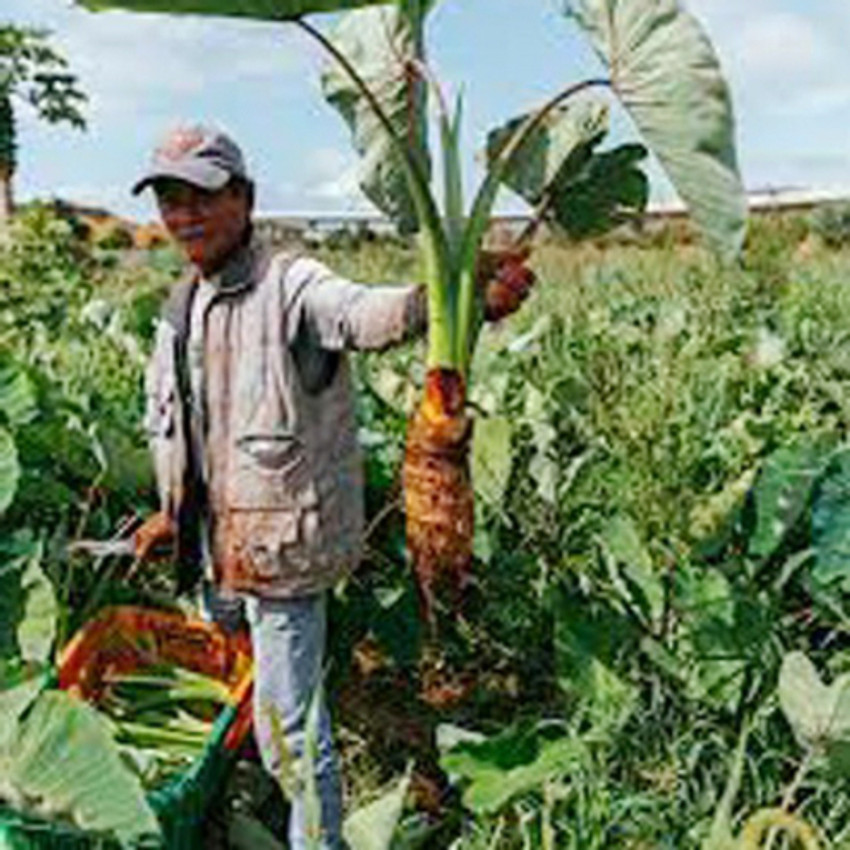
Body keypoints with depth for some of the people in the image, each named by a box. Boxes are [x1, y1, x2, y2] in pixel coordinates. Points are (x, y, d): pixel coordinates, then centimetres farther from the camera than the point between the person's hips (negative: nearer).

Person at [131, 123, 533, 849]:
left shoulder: (293, 286, -17)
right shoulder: (183, 307, 10)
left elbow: (368, 312, -39)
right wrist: (174, 514, 25)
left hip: (281, 543, -9)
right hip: (222, 543, 9)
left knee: (288, 724, -2)